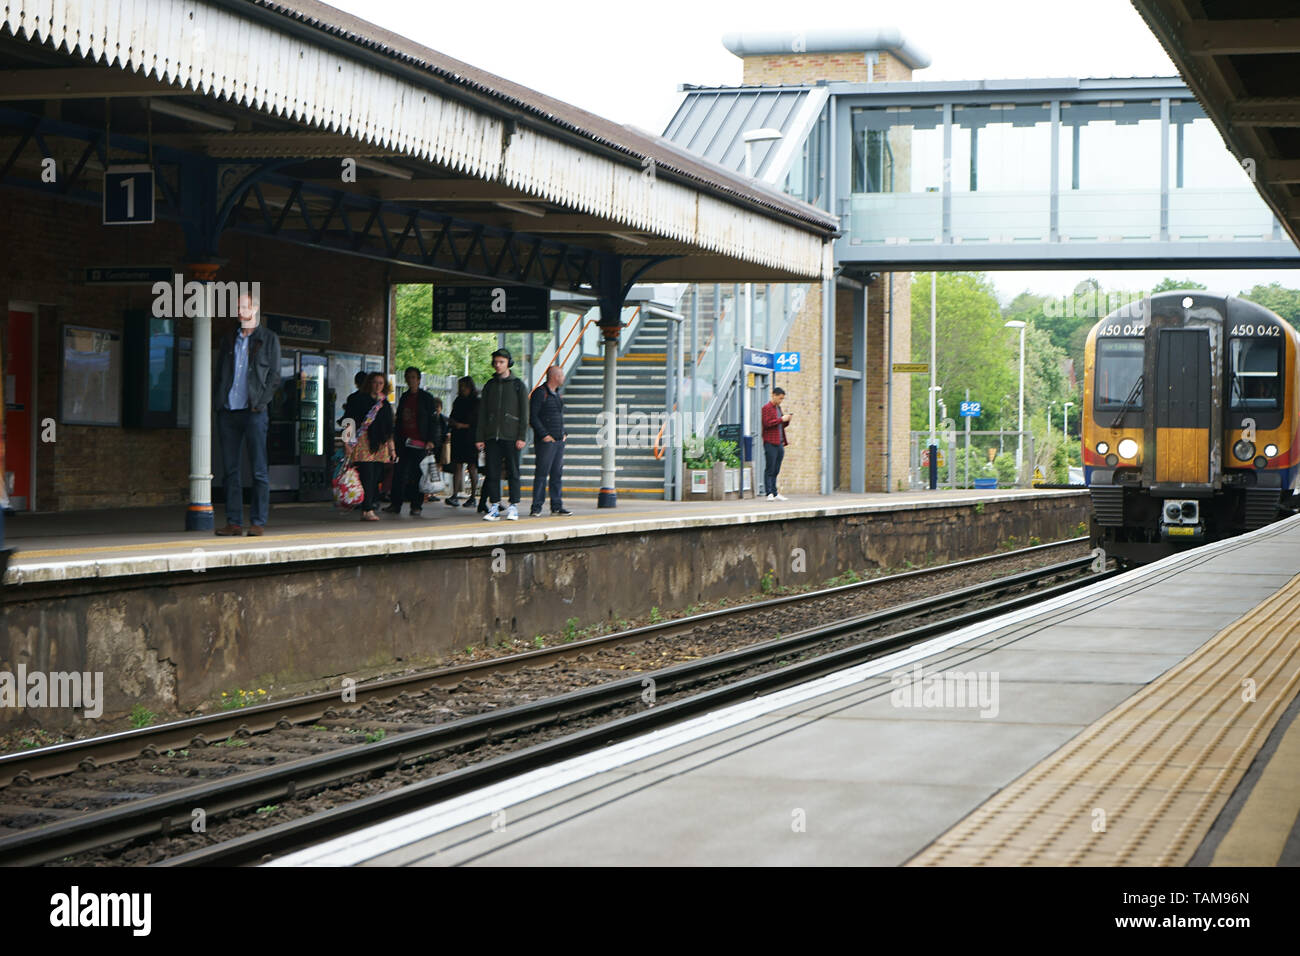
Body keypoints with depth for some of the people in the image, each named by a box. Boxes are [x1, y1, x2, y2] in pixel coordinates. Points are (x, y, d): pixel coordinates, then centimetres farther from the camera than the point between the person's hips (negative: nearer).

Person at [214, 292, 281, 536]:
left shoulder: (269, 339, 6)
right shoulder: (229, 341, 18)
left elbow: (274, 376, 1)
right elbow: (220, 375, 18)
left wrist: (260, 403, -10)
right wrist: (218, 402, 3)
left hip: (253, 411, -4)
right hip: (228, 412, 4)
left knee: (259, 469, -5)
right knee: (231, 470, 3)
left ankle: (258, 521, -4)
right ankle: (234, 522, 5)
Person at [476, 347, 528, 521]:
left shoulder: (518, 385, 3)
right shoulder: (489, 385, 13)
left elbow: (524, 413, 0)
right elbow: (482, 413, 14)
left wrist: (522, 437, -8)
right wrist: (480, 438, 7)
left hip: (511, 436, -3)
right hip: (492, 437, 3)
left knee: (513, 473, -2)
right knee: (492, 473, 0)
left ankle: (513, 507, 1)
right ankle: (494, 507, 3)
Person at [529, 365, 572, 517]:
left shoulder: (556, 393, 18)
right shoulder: (540, 392, -8)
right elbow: (533, 416, -13)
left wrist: (564, 433, 15)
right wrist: (544, 434, -17)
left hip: (559, 441, 8)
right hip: (545, 441, -8)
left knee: (557, 474, 9)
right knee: (541, 474, -8)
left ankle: (557, 506, 14)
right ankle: (536, 508, -7)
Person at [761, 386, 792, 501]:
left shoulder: (778, 408, 21)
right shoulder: (767, 408, -5)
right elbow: (767, 423, -16)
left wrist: (787, 421, 7)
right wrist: (781, 419, -15)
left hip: (779, 444, 8)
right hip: (770, 443, -8)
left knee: (776, 470, 9)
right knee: (769, 470, -7)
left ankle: (775, 493, 12)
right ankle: (769, 494, -9)